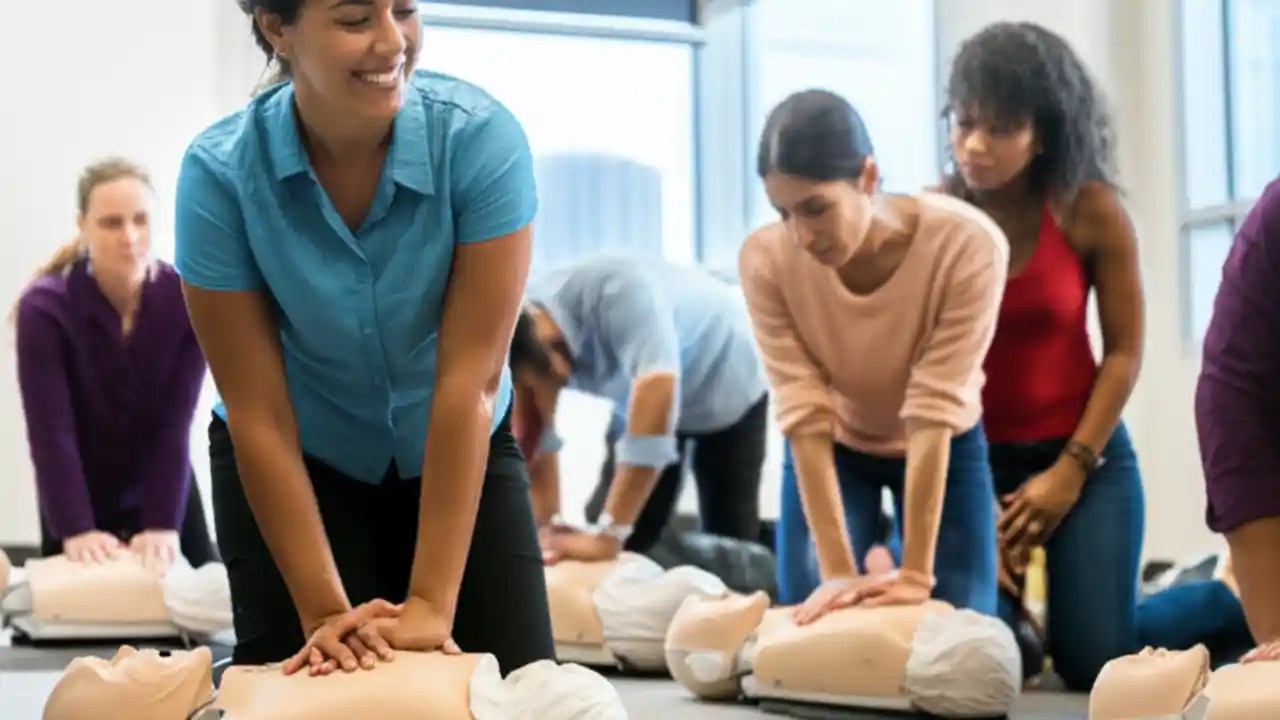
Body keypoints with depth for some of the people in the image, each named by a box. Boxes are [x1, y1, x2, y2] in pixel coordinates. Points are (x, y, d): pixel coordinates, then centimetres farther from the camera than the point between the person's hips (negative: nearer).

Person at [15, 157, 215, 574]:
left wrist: (163, 524, -30)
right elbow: (51, 432, -27)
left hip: (165, 491, 1)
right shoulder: (45, 308, -23)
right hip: (80, 499, -1)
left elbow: (176, 423, -21)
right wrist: (75, 530, -36)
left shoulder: (185, 299, -19)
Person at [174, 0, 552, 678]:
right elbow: (258, 415, -22)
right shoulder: (219, 173, -25)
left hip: (458, 455, 1)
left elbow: (470, 377, -28)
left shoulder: (481, 137, -26)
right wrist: (323, 610, -25)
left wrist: (432, 602, -31)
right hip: (300, 463, 0)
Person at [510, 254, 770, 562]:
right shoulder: (521, 348, -26)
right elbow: (533, 442, -15)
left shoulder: (616, 290, -44)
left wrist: (608, 534, -52)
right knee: (623, 543, -4)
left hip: (725, 383, -5)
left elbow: (658, 397, -52)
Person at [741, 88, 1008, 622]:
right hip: (832, 450, 1)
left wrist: (916, 572, -32)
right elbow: (804, 416, -28)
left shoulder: (966, 244, -35)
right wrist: (838, 570, -31)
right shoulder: (765, 258, -29)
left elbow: (934, 413, -34)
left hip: (945, 450, -1)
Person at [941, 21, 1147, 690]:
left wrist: (1071, 470, -9)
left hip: (1082, 452, 0)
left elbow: (1124, 351, -5)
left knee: (1094, 663, -7)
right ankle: (1012, 596, 25)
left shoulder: (1090, 210, -11)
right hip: (969, 454, 0)